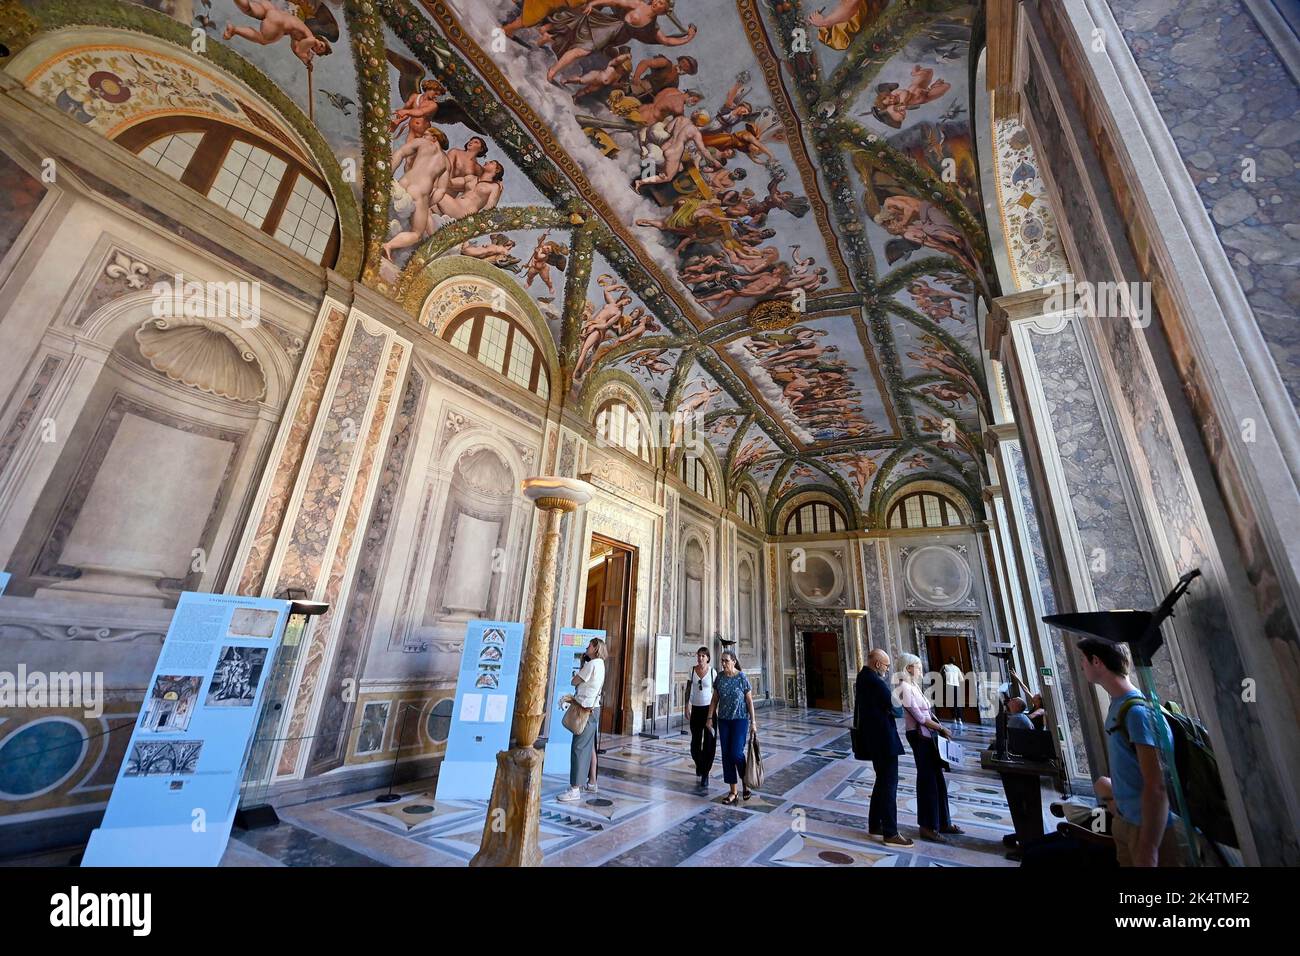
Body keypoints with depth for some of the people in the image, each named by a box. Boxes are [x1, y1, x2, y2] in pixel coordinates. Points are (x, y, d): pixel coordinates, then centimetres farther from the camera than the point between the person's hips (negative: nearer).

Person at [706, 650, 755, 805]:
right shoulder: (720, 677, 0)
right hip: (723, 720, 4)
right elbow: (715, 699, 6)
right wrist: (710, 718, 2)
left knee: (736, 753, -8)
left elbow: (749, 700, -6)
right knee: (726, 754, 4)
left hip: (740, 719, -4)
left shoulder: (742, 677, -11)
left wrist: (753, 721, -7)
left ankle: (745, 782, 22)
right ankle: (733, 791, 16)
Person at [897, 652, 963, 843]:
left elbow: (925, 713, 13)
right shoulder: (905, 687, -16)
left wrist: (940, 728, 2)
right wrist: (941, 729, -9)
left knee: (938, 778, 16)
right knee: (927, 779, 0)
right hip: (918, 735, -9)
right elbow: (918, 716, -17)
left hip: (928, 734, 9)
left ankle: (943, 822, 29)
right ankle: (927, 826, 13)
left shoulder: (914, 686, 12)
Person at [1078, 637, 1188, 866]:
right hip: (1125, 821, 8)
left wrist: (1149, 849, -21)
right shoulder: (1117, 704, 4)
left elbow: (1156, 785, -23)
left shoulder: (1137, 711, -23)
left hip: (1150, 827, -8)